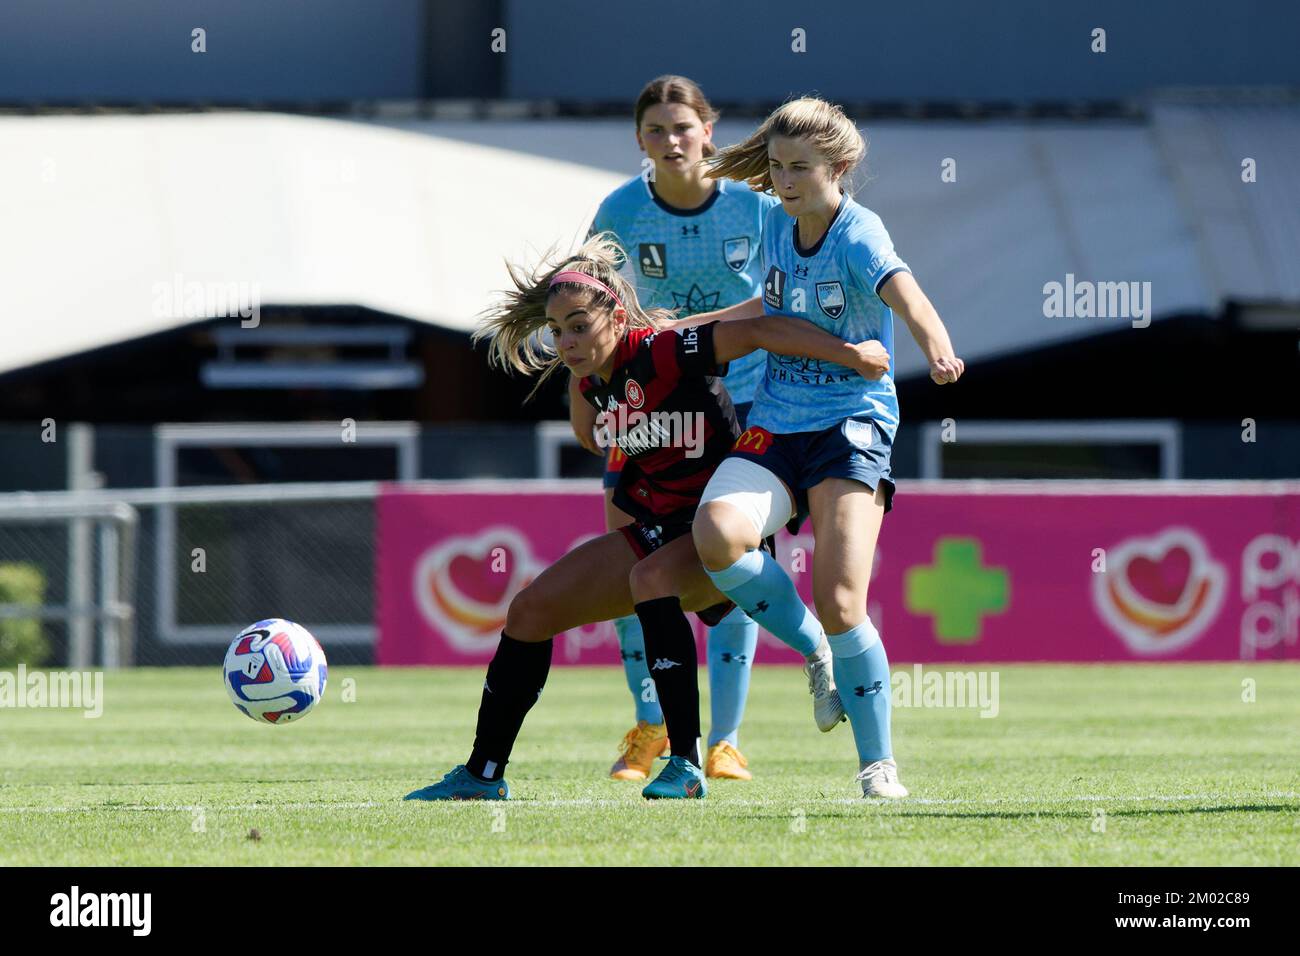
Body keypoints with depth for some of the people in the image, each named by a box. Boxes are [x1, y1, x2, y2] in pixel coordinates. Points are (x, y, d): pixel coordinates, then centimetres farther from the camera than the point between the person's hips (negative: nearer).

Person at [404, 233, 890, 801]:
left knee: (652, 577, -38)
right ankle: (482, 776, 16)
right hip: (655, 528, 9)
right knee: (532, 610, 5)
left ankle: (686, 765, -35)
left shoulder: (665, 350, -23)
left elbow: (759, 330, -29)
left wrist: (848, 354, -32)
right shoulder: (591, 378, 1)